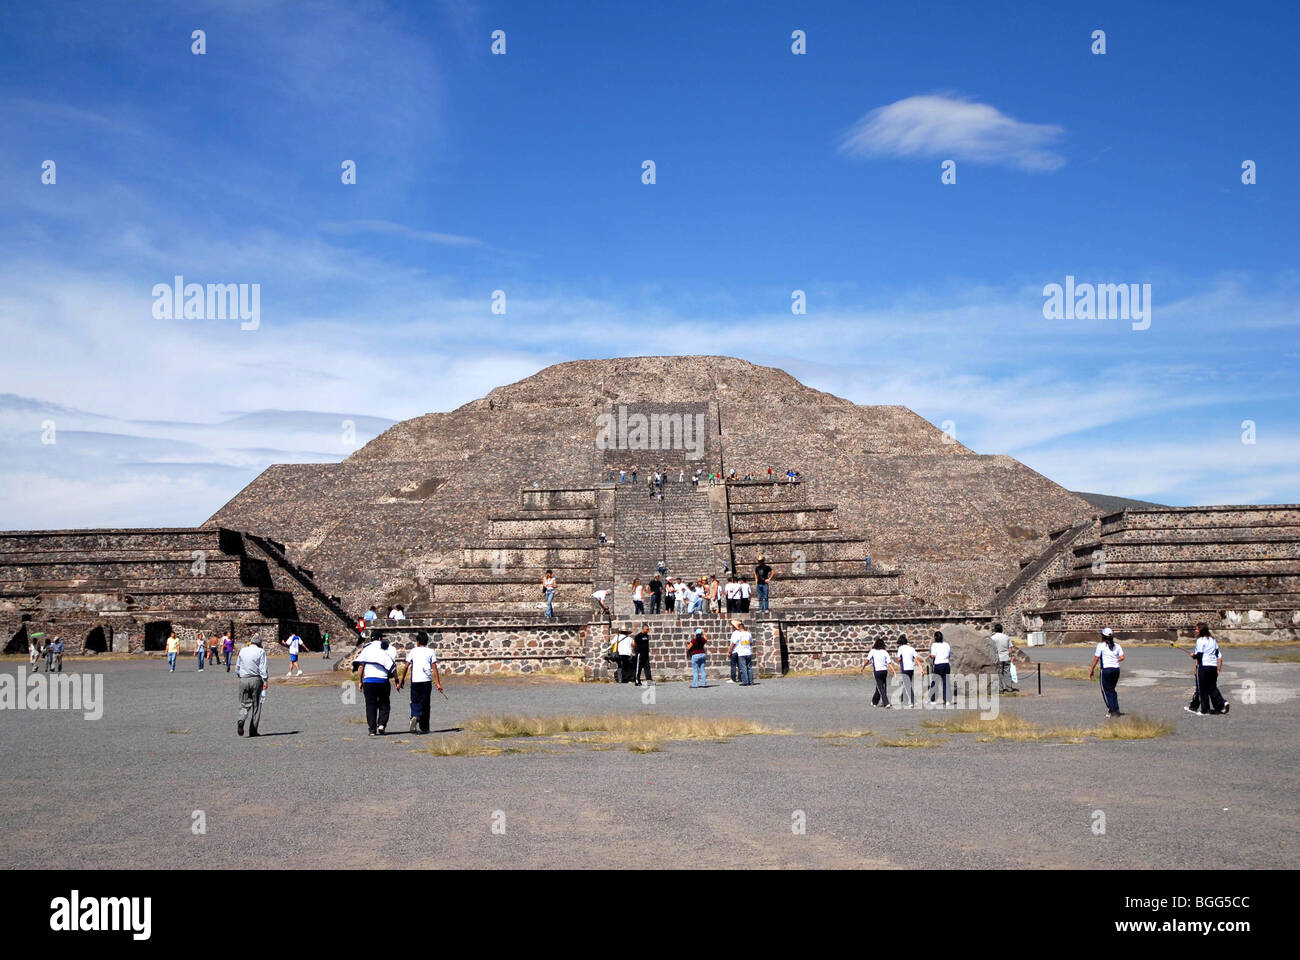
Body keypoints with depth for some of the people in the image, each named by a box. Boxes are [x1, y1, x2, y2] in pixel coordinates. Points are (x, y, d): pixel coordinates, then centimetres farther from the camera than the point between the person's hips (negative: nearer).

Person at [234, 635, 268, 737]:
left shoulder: (242, 651, 9)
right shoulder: (261, 652, -4)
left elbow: (237, 667, 14)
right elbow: (263, 668, -10)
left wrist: (238, 678, 25)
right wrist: (265, 681, -11)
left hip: (243, 680, 3)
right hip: (256, 679, -3)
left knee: (244, 704, 10)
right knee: (256, 705, 7)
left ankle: (241, 720, -21)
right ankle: (253, 731, 8)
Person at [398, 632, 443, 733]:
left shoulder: (412, 651, 8)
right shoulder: (430, 651, 7)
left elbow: (406, 666, 3)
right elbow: (434, 668, 0)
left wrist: (402, 680, 12)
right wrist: (438, 683, 0)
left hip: (415, 680, 0)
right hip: (427, 680, 0)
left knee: (415, 701, 9)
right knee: (425, 703, 9)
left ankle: (414, 716, -22)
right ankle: (424, 728, 11)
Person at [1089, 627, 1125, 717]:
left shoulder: (1101, 646, -4)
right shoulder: (1117, 646, 9)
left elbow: (1096, 658, -5)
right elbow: (1122, 657, 0)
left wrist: (1091, 670, 2)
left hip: (1106, 669, -5)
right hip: (1116, 669, 5)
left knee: (1106, 690, 4)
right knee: (1112, 689, 18)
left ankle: (1111, 710, -3)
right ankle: (1116, 710, 14)